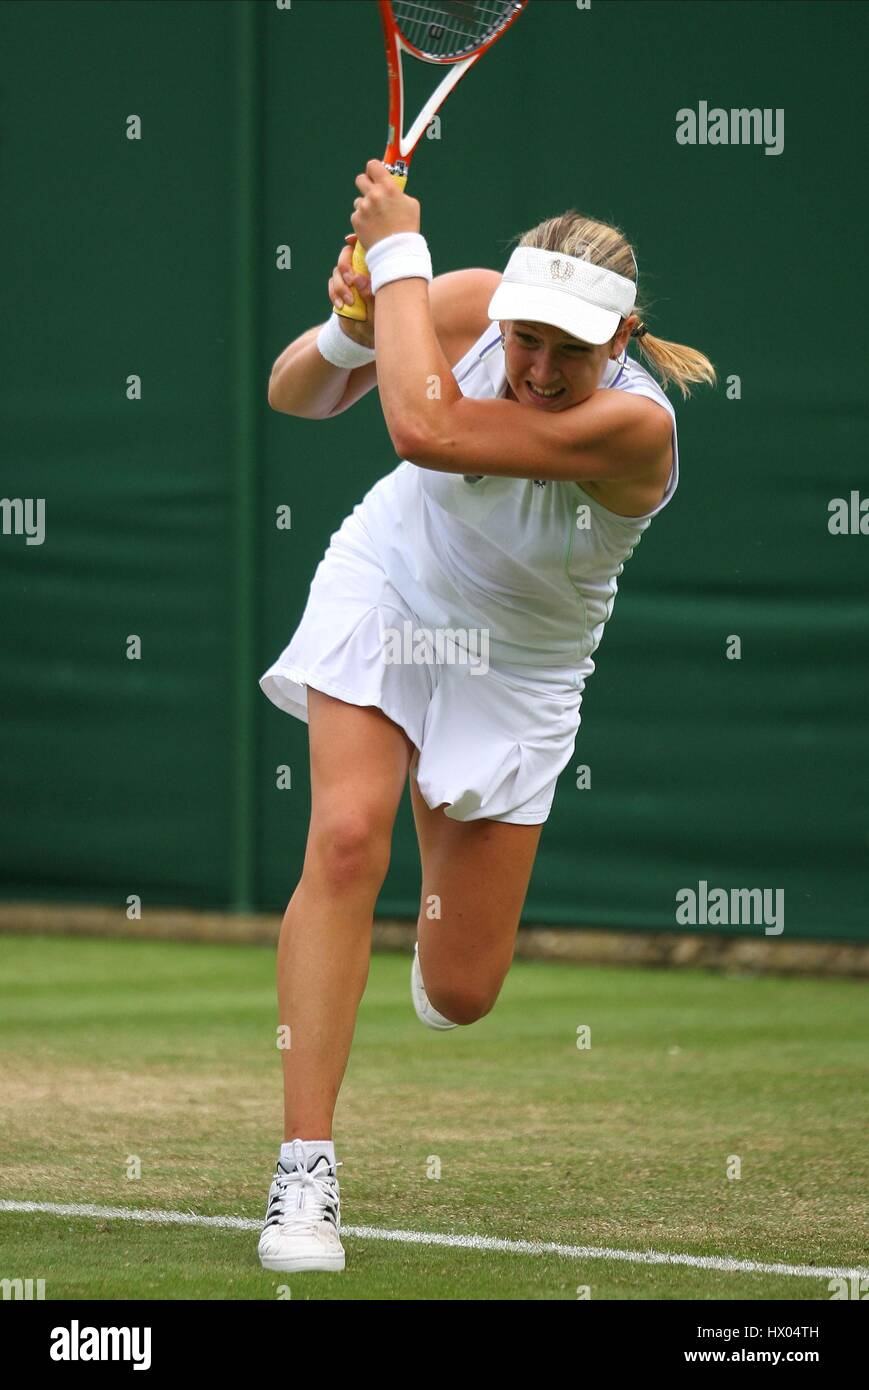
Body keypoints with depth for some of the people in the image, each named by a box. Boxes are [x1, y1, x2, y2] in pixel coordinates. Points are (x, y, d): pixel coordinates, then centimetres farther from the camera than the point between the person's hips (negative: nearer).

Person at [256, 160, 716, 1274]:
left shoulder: (635, 424, -34)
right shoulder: (470, 306, -21)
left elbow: (425, 431, -45)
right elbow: (294, 396, -9)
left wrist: (396, 253, -37)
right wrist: (348, 334, -31)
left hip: (517, 673, -1)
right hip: (386, 588, 1)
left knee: (458, 996, 3)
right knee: (346, 838, -25)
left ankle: (449, 856, 42)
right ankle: (304, 1168, -21)